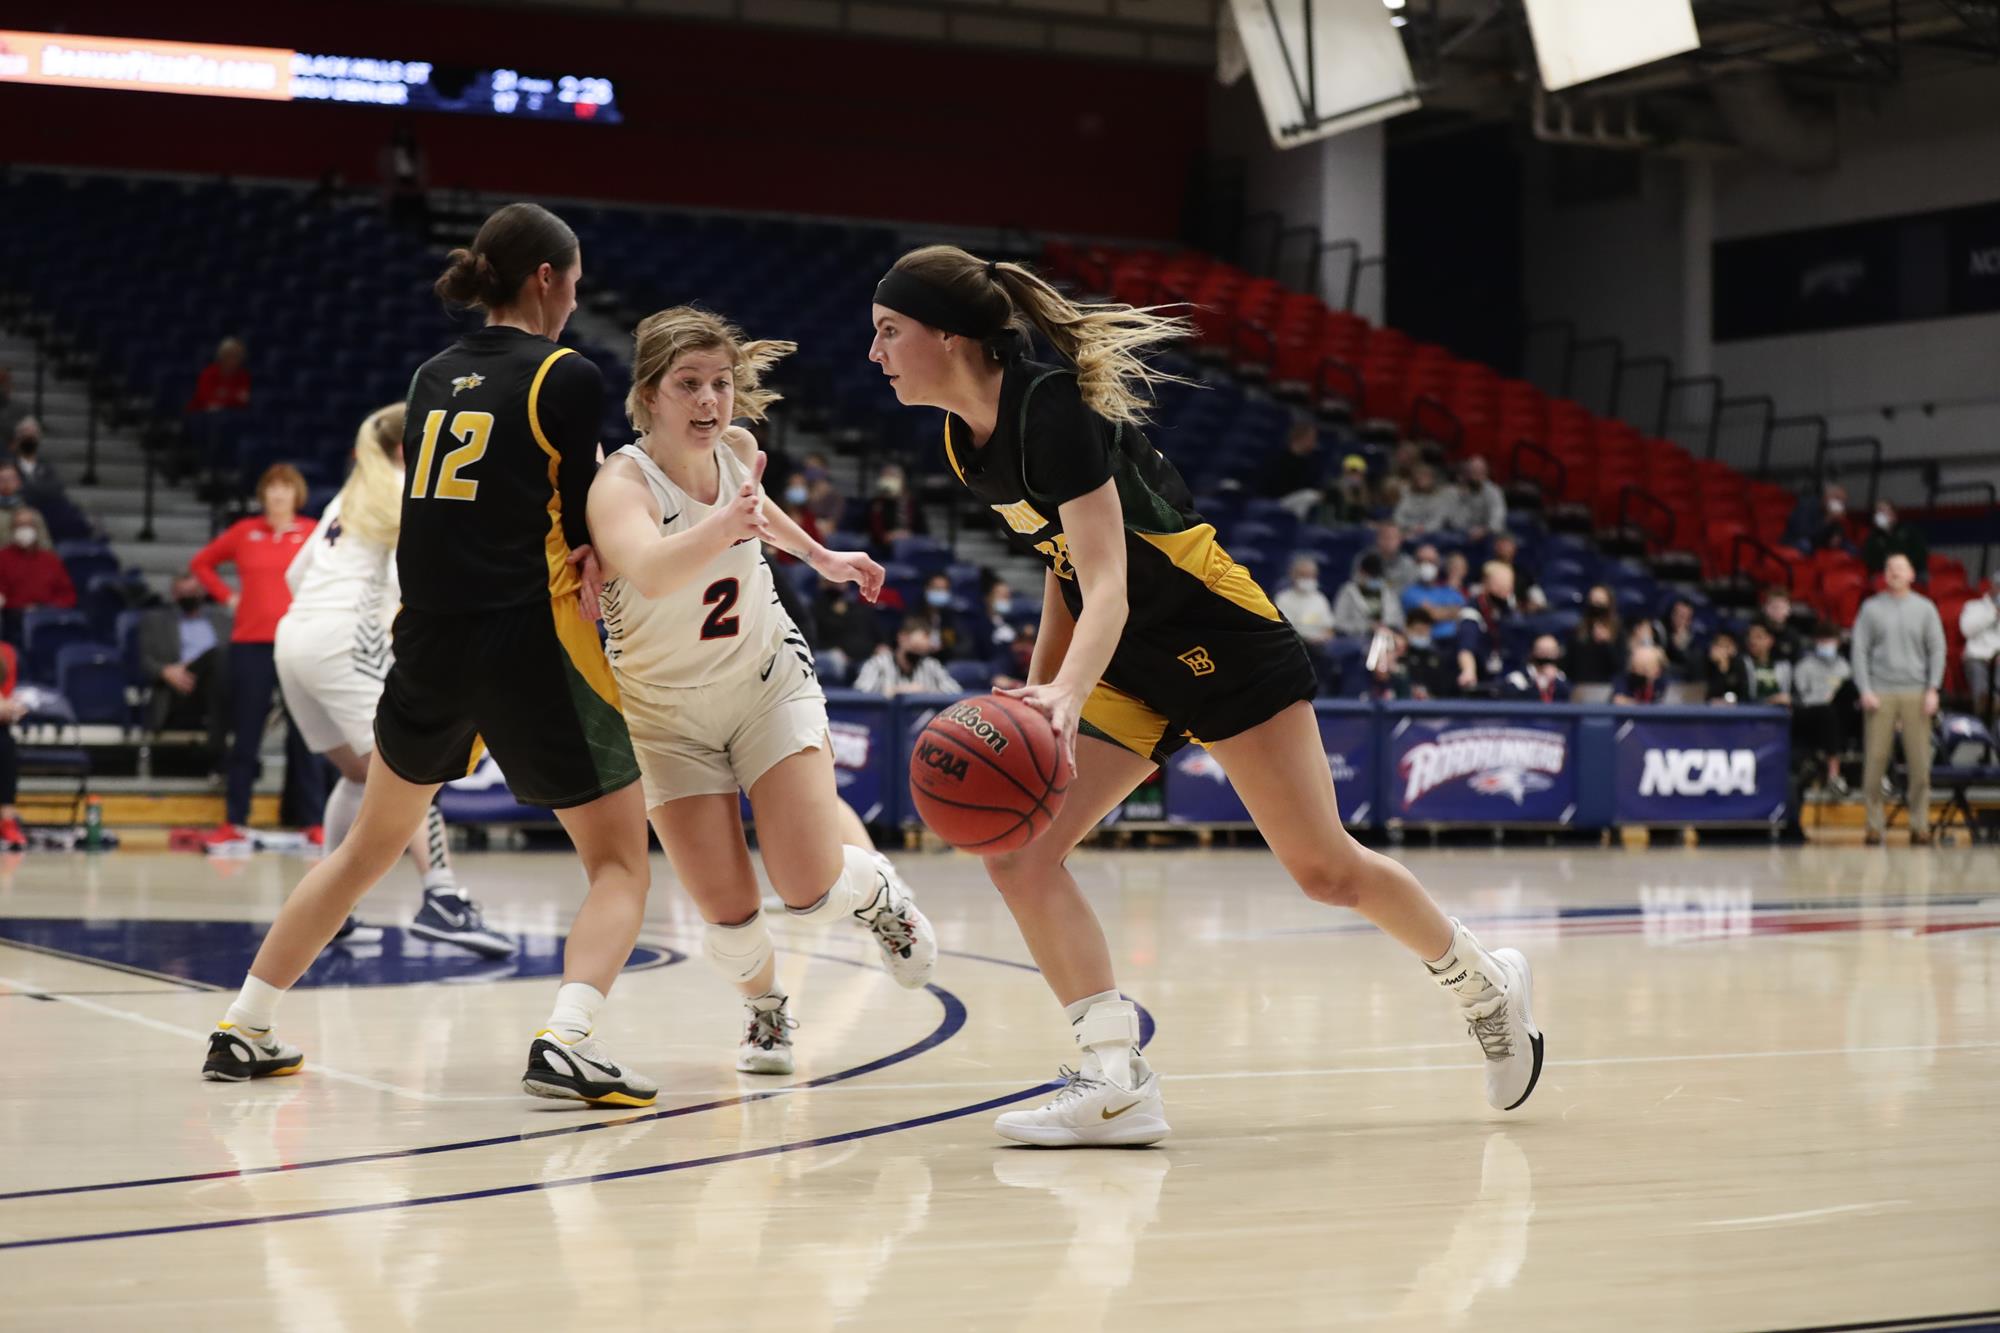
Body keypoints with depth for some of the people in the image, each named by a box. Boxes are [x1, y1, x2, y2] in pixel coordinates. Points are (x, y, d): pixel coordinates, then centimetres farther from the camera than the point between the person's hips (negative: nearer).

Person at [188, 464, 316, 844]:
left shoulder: (313, 533, 1)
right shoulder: (244, 532, 7)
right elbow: (201, 563, 19)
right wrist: (227, 596, 8)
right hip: (250, 643, 2)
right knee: (245, 737, 6)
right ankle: (234, 821, 11)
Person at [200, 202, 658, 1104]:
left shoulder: (433, 377, 12)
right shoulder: (566, 377, -6)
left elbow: (444, 514, 14)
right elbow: (591, 527, -7)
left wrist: (569, 551, 6)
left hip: (427, 647, 6)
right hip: (531, 646, -6)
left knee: (372, 842, 23)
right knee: (620, 861, 3)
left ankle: (244, 1029, 26)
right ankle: (567, 1041, -20)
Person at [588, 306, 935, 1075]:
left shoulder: (736, 449, -12)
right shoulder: (622, 483, -29)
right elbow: (650, 572, -53)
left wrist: (822, 557, 25)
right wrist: (722, 528, -70)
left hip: (767, 678, 3)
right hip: (666, 712, -2)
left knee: (814, 895, -12)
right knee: (729, 916, -8)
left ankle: (875, 889, 25)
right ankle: (765, 1011, 27)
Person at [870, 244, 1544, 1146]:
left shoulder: (1051, 406, -24)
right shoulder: (966, 439, 1)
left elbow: (1109, 588, -32)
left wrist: (1066, 698, -49)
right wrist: (1037, 696, 12)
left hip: (1214, 635, -8)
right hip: (1124, 664, 8)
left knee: (1323, 868, -3)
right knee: (1014, 851, -9)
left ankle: (1484, 984, 23)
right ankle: (1119, 1081, -7)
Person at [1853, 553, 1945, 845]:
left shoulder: (1925, 608, 9)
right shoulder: (1871, 608, 7)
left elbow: (1937, 650, 7)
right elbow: (1860, 651, 4)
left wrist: (1933, 690, -3)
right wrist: (1865, 690, -6)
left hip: (1915, 693, 1)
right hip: (1880, 693, 0)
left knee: (1920, 762, -3)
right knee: (1875, 760, -4)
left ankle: (1920, 824, 5)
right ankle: (1874, 824, 3)